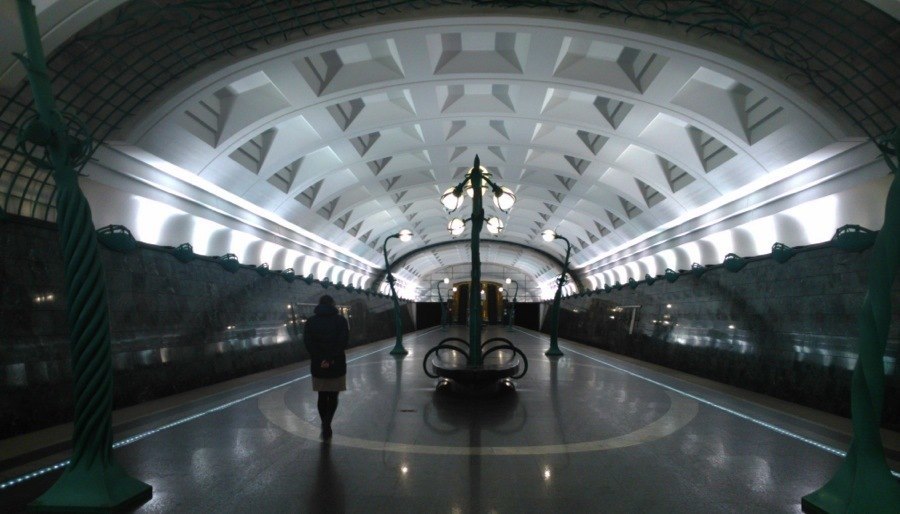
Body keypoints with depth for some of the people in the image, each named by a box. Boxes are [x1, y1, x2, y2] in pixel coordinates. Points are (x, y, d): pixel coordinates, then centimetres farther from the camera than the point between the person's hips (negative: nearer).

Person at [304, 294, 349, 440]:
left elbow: (307, 341, -7)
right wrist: (331, 359, -14)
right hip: (337, 365, -1)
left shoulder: (311, 321, 3)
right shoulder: (340, 320, -1)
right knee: (333, 397, 8)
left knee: (322, 397, 15)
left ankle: (325, 425, 20)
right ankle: (327, 423, -12)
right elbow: (344, 341, -12)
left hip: (318, 366, 2)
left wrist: (320, 359, -10)